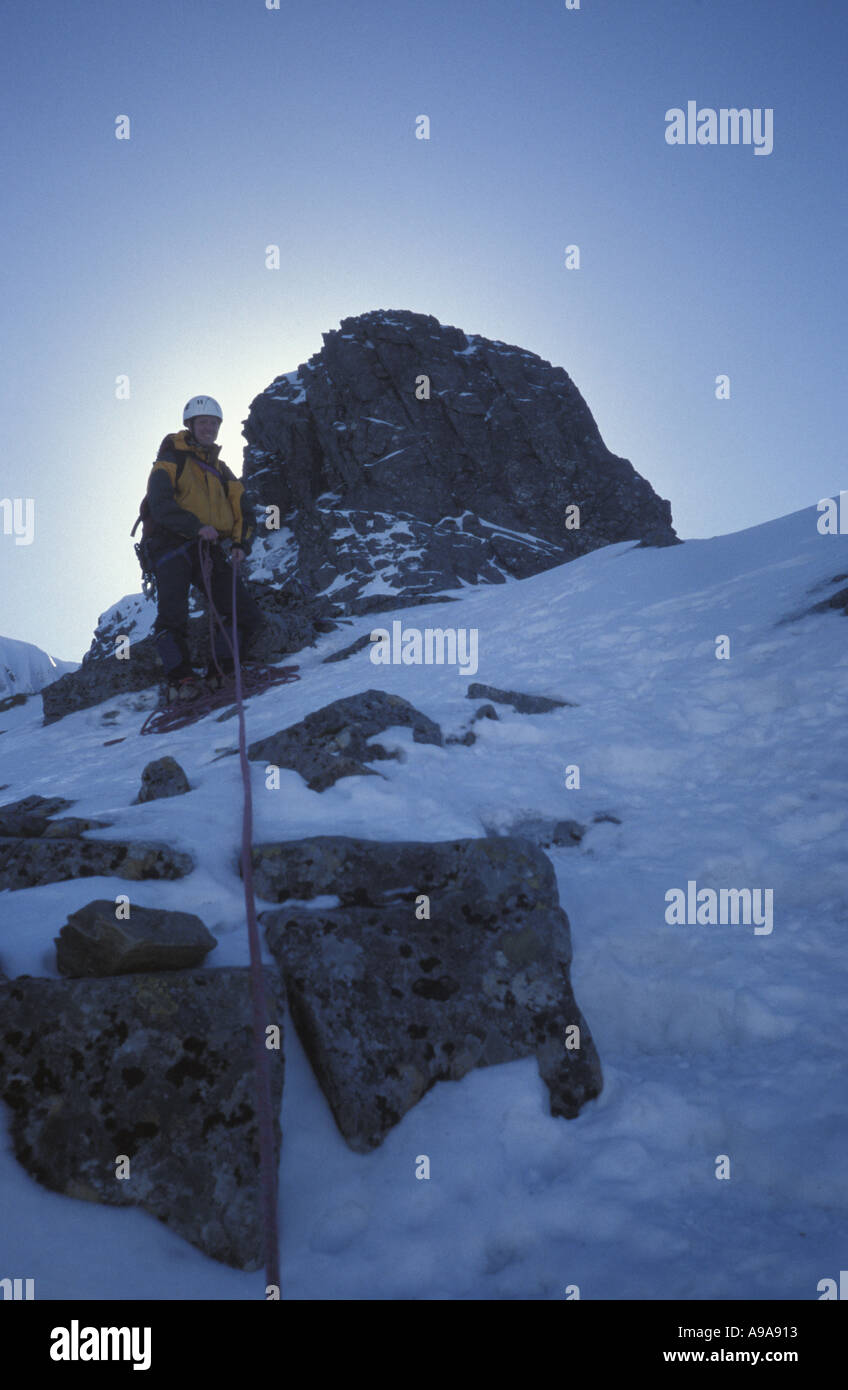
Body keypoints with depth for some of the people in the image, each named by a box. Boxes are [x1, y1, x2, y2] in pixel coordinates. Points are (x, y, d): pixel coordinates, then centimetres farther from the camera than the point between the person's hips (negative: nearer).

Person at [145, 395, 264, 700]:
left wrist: (241, 544, -2)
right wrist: (196, 526, -24)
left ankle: (217, 673, 1)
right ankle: (180, 677, -14)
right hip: (174, 546, -5)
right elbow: (160, 505, -10)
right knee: (172, 616, -22)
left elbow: (244, 513, 19)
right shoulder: (170, 462, 6)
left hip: (210, 550, 5)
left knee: (248, 617, -6)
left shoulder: (222, 472, 24)